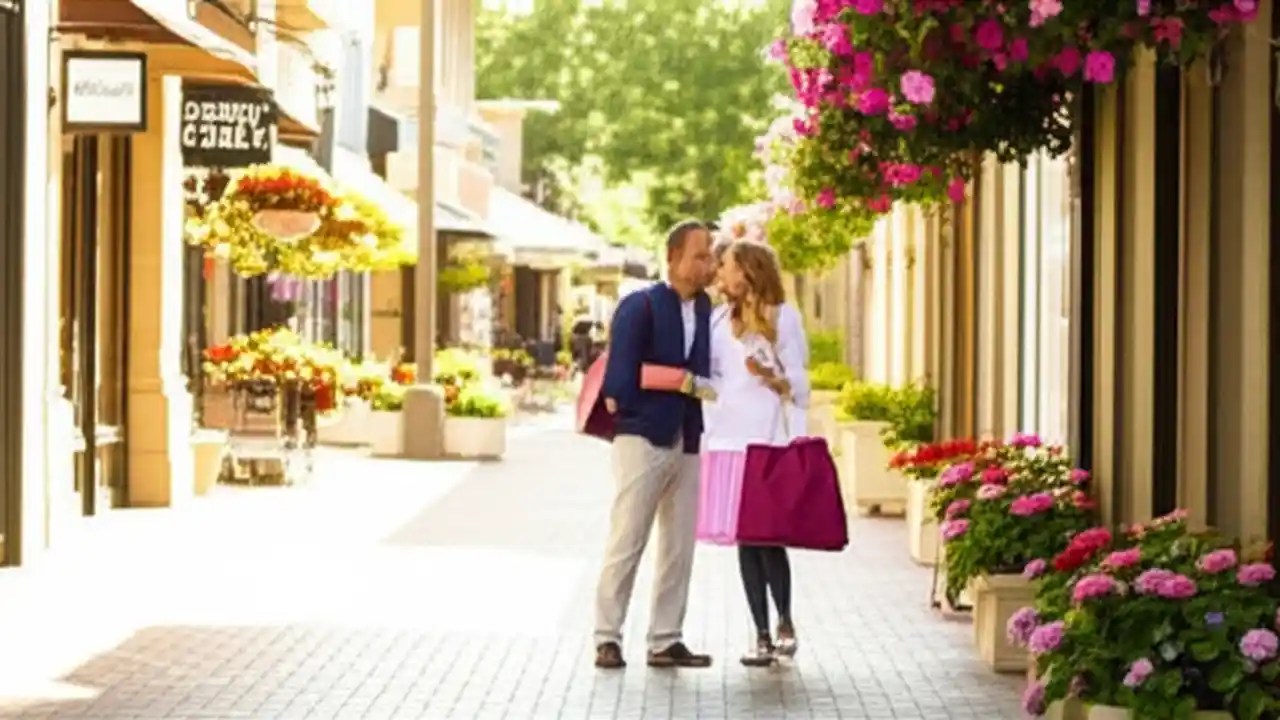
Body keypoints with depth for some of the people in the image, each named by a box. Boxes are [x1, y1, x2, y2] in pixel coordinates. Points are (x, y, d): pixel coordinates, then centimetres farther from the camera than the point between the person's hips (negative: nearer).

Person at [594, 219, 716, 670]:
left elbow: (704, 369, 9)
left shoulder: (706, 310, 9)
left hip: (686, 442, 6)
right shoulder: (640, 306, -8)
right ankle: (607, 638, 2)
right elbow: (619, 368, -12)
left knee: (679, 548, 8)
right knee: (626, 543, -4)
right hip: (643, 439, -6)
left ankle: (665, 641, 15)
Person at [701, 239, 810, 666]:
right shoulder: (718, 320, 15)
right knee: (745, 539, 2)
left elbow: (798, 383, -1)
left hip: (770, 442, -4)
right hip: (728, 439, 4)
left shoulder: (783, 317, 2)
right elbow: (702, 373, 15)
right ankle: (762, 635, 6)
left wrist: (771, 376, -18)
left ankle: (785, 623, 10)